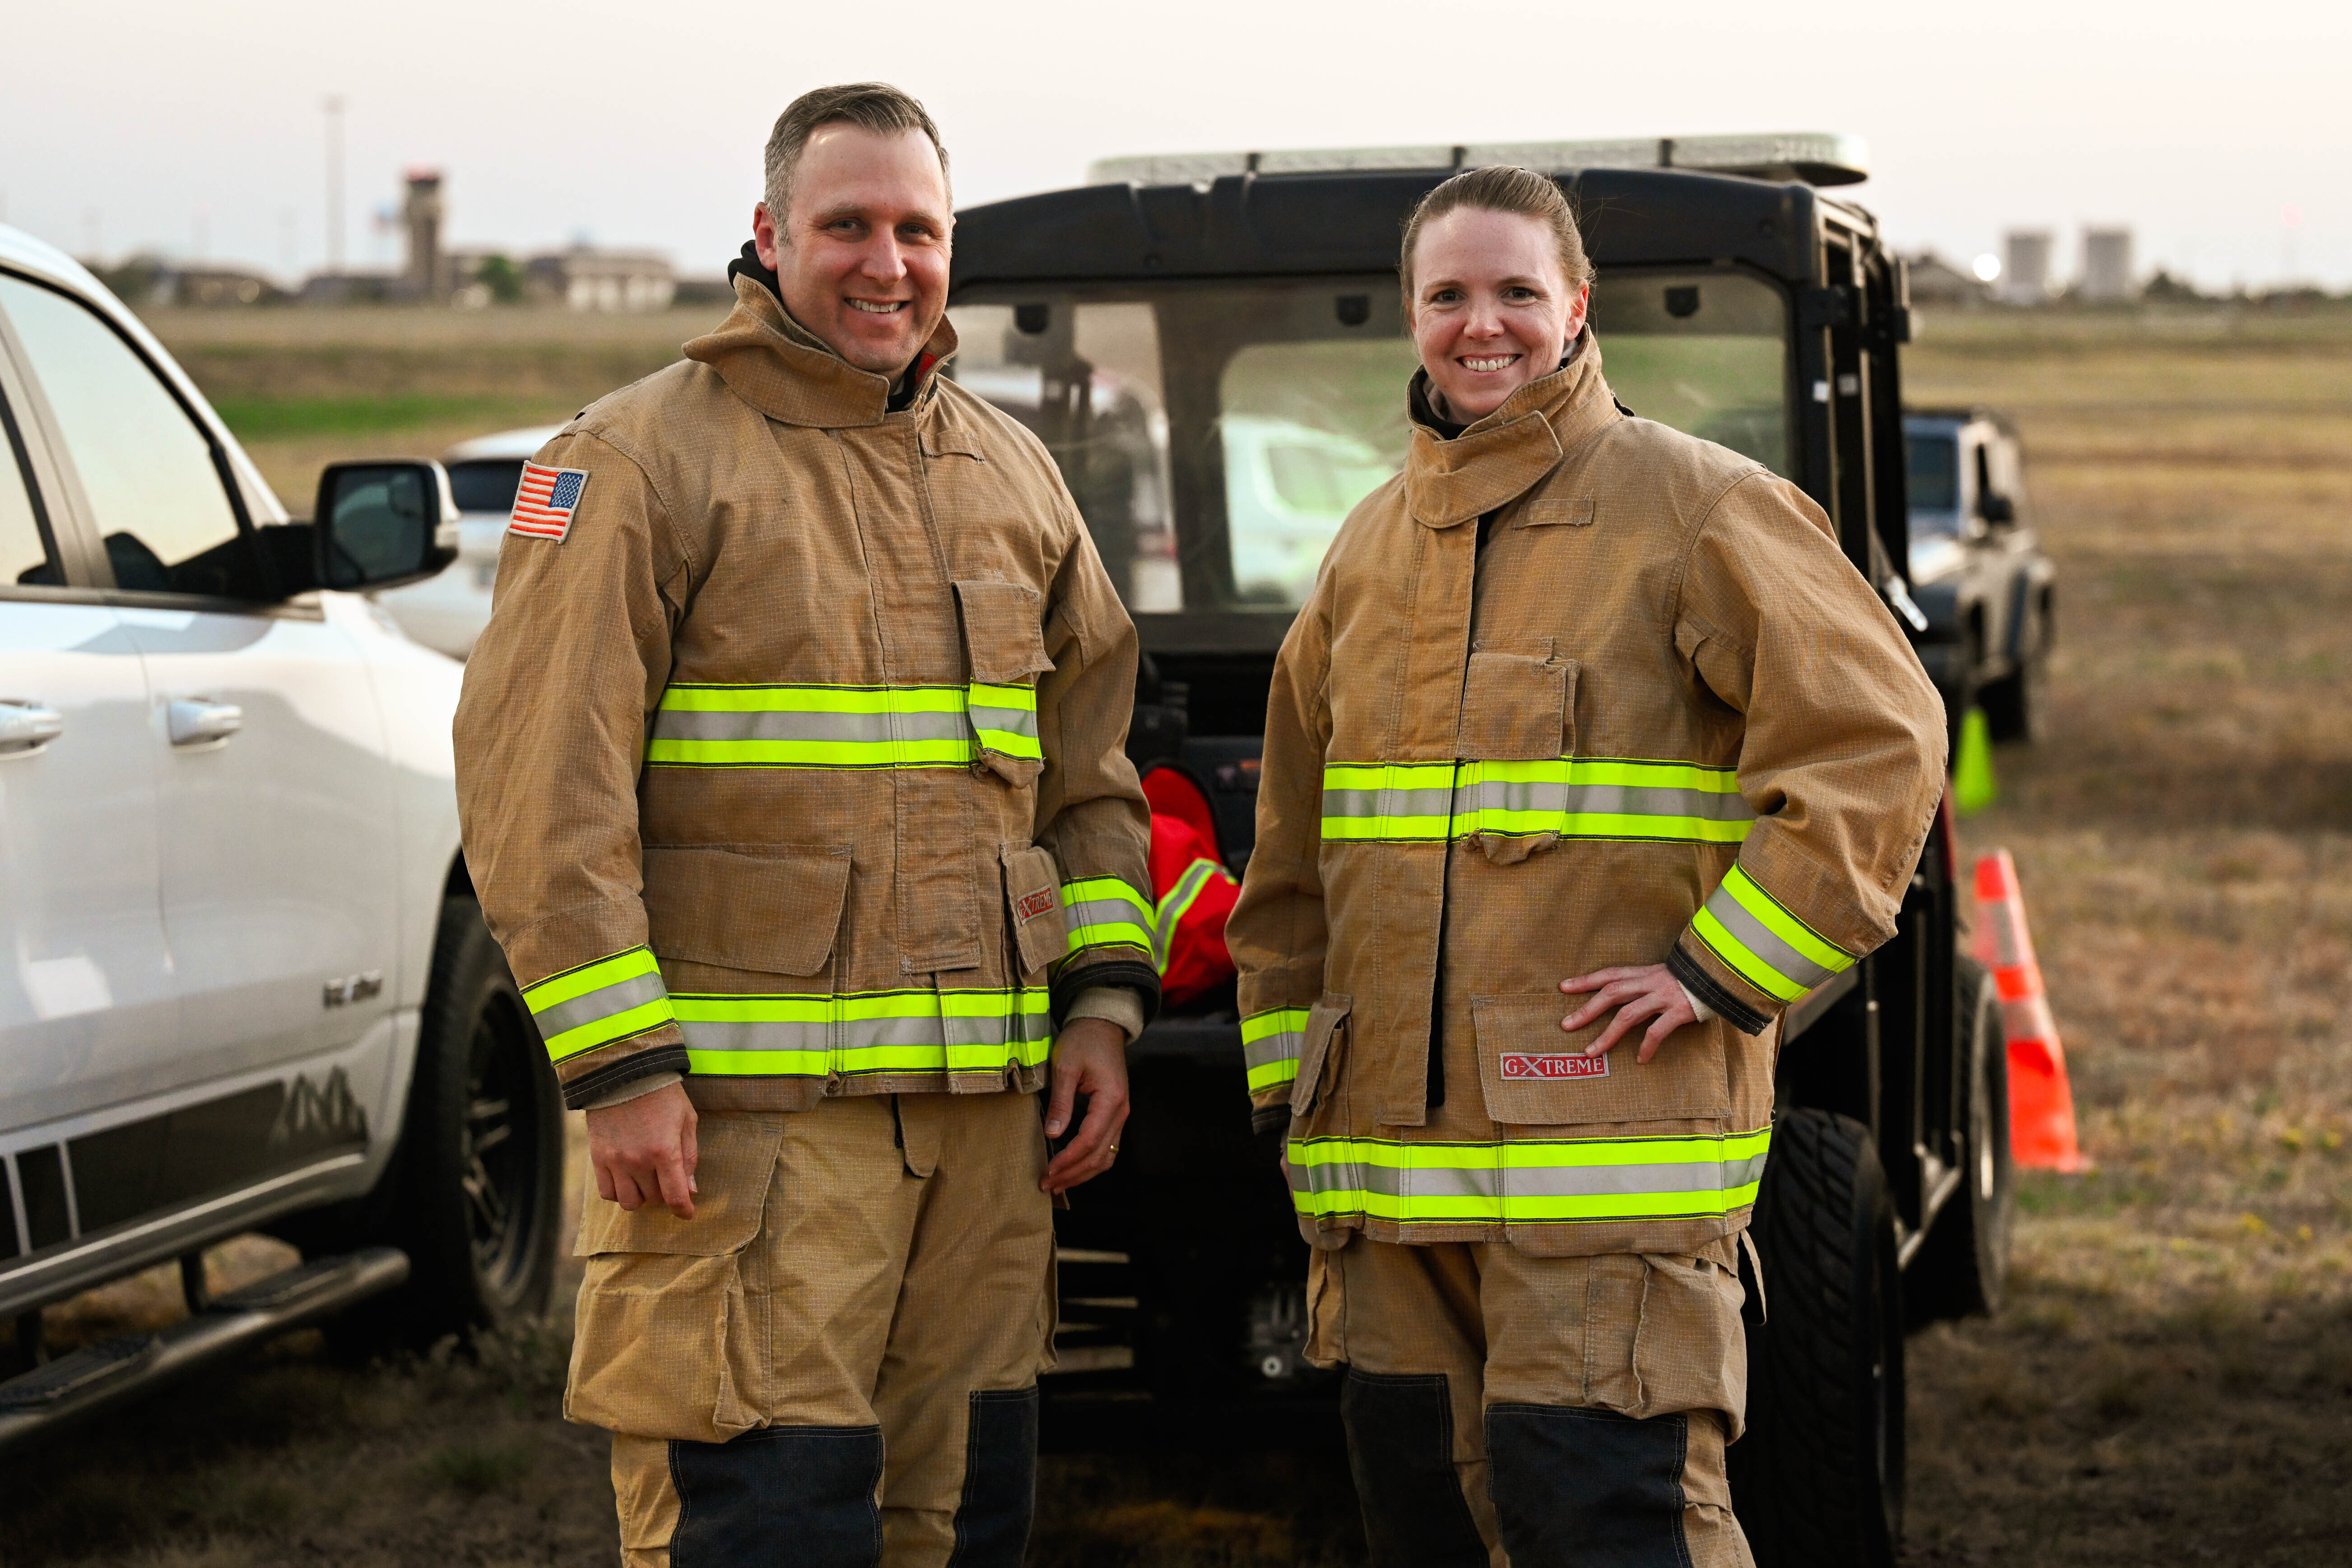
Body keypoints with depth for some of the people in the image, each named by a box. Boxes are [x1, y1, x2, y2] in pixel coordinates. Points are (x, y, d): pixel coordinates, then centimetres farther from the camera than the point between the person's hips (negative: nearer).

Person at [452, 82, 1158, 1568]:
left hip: (985, 1100, 6)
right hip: (748, 1103, -6)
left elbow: (1089, 765, 22)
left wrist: (1101, 1000, 10)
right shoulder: (646, 457, -4)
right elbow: (543, 777, -10)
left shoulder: (1011, 473, 16)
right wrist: (618, 1065, -15)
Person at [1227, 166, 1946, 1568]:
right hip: (1389, 1146, 6)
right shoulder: (1373, 547, 17)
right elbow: (1292, 857, 24)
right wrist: (1289, 1073, 17)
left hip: (1610, 1144, -6)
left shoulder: (1698, 507, -2)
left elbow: (1879, 742, -10)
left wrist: (1720, 974, -14)